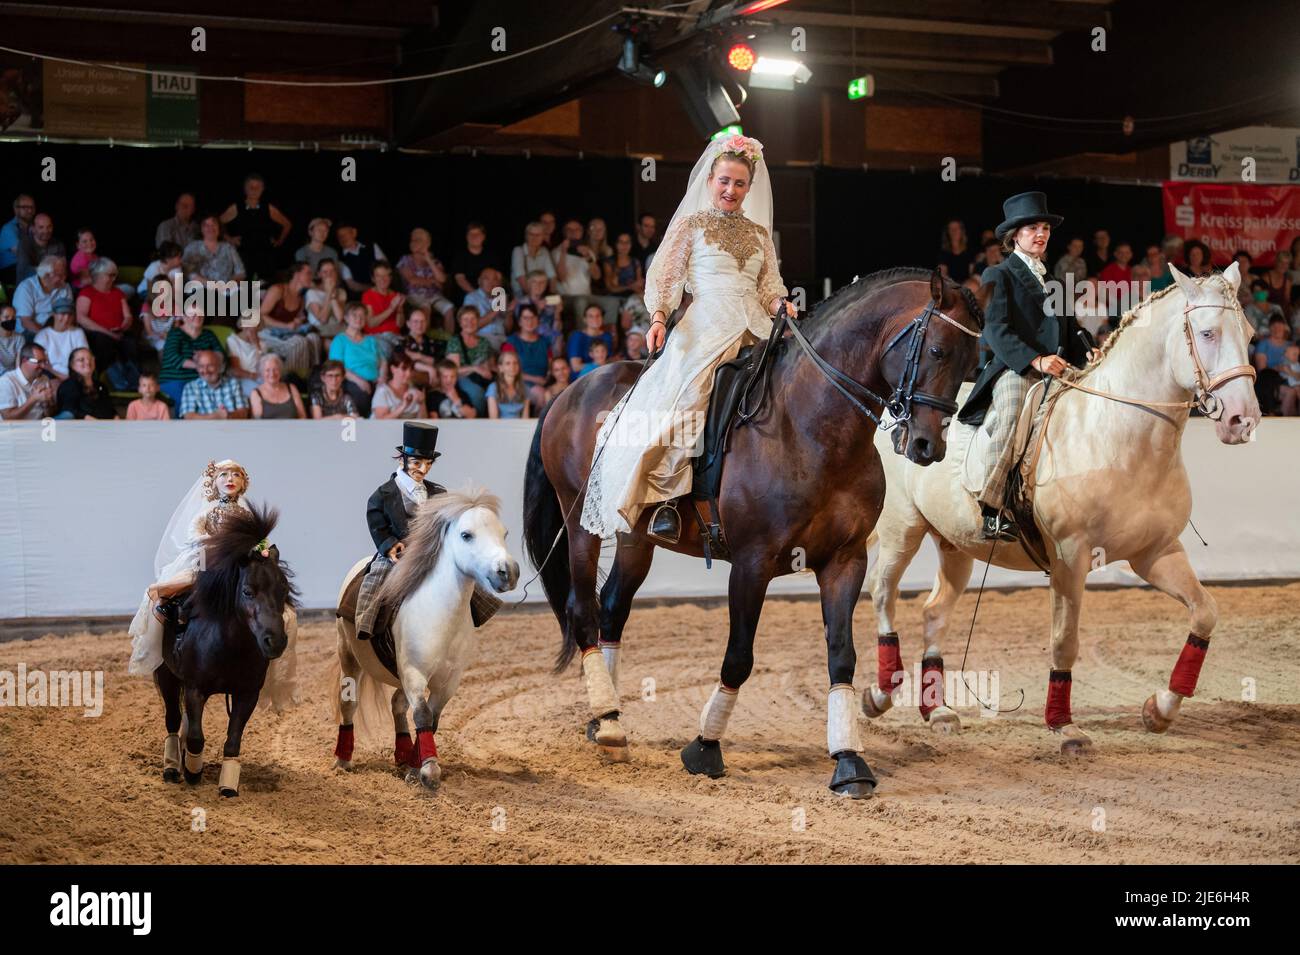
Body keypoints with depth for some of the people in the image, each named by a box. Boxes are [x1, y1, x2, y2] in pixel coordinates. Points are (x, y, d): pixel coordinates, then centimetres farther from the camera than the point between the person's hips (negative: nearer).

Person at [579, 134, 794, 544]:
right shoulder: (689, 224, 10)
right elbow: (665, 278, 3)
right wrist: (659, 317, -14)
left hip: (755, 329, 4)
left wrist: (782, 307, -4)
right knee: (684, 396, -28)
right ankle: (667, 497, -23)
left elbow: (770, 287, 19)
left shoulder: (759, 232, 22)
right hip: (704, 329, -4)